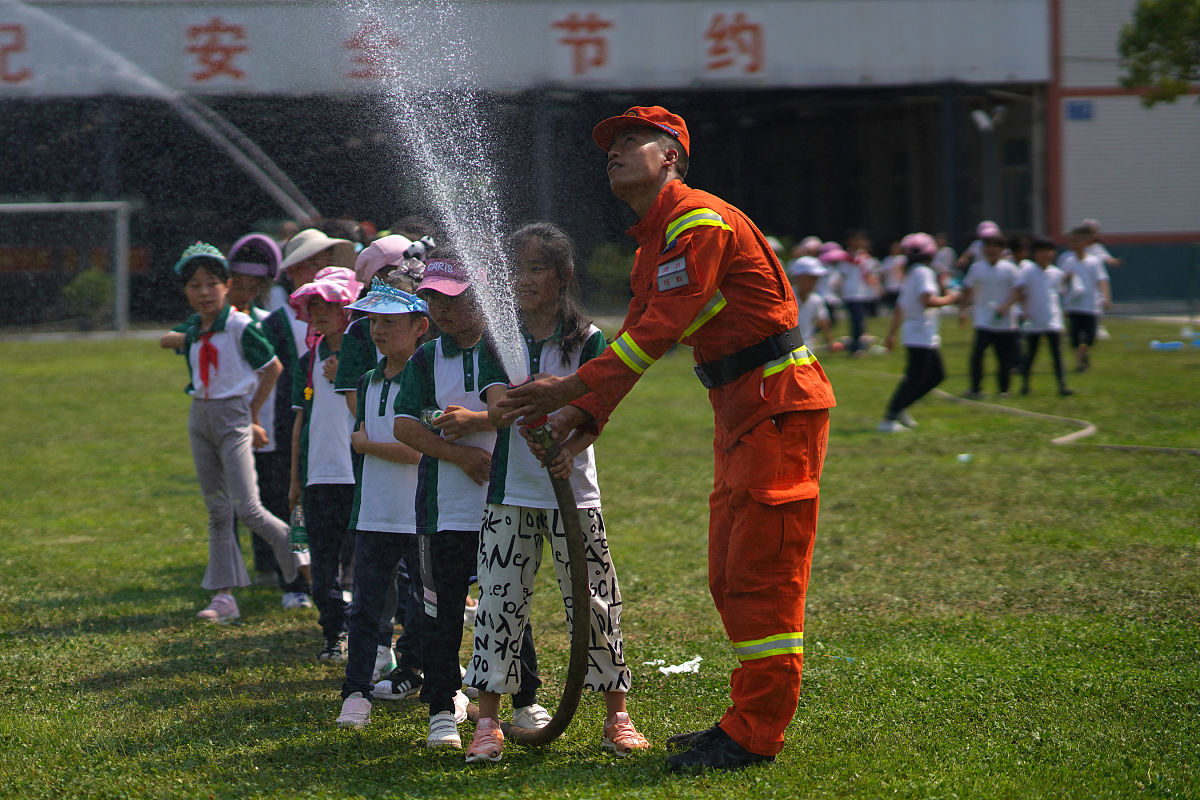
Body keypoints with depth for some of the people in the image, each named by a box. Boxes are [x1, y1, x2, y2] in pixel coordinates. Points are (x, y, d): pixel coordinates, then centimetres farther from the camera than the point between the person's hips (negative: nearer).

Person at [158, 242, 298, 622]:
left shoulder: (240, 326, -13)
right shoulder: (192, 329, 6)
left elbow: (273, 367, -6)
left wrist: (252, 415, -2)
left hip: (233, 417, -6)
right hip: (200, 417, 6)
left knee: (248, 508, -12)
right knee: (217, 511, 6)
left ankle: (298, 552, 13)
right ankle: (224, 597, 6)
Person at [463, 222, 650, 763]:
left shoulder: (587, 339, 0)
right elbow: (497, 406, -8)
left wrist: (570, 449, -26)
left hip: (573, 492, -1)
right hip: (511, 491, 1)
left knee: (592, 599, 1)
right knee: (499, 599, -2)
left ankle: (616, 716, 12)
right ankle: (488, 722, 3)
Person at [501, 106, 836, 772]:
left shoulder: (700, 219, -14)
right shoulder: (652, 247, 19)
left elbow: (661, 327, -21)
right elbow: (635, 337, 14)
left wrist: (572, 388, -22)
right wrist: (583, 416, -1)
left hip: (779, 404, -11)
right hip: (740, 412, 11)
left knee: (761, 573, -9)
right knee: (729, 576, 13)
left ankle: (754, 736, -8)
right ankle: (748, 721, 20)